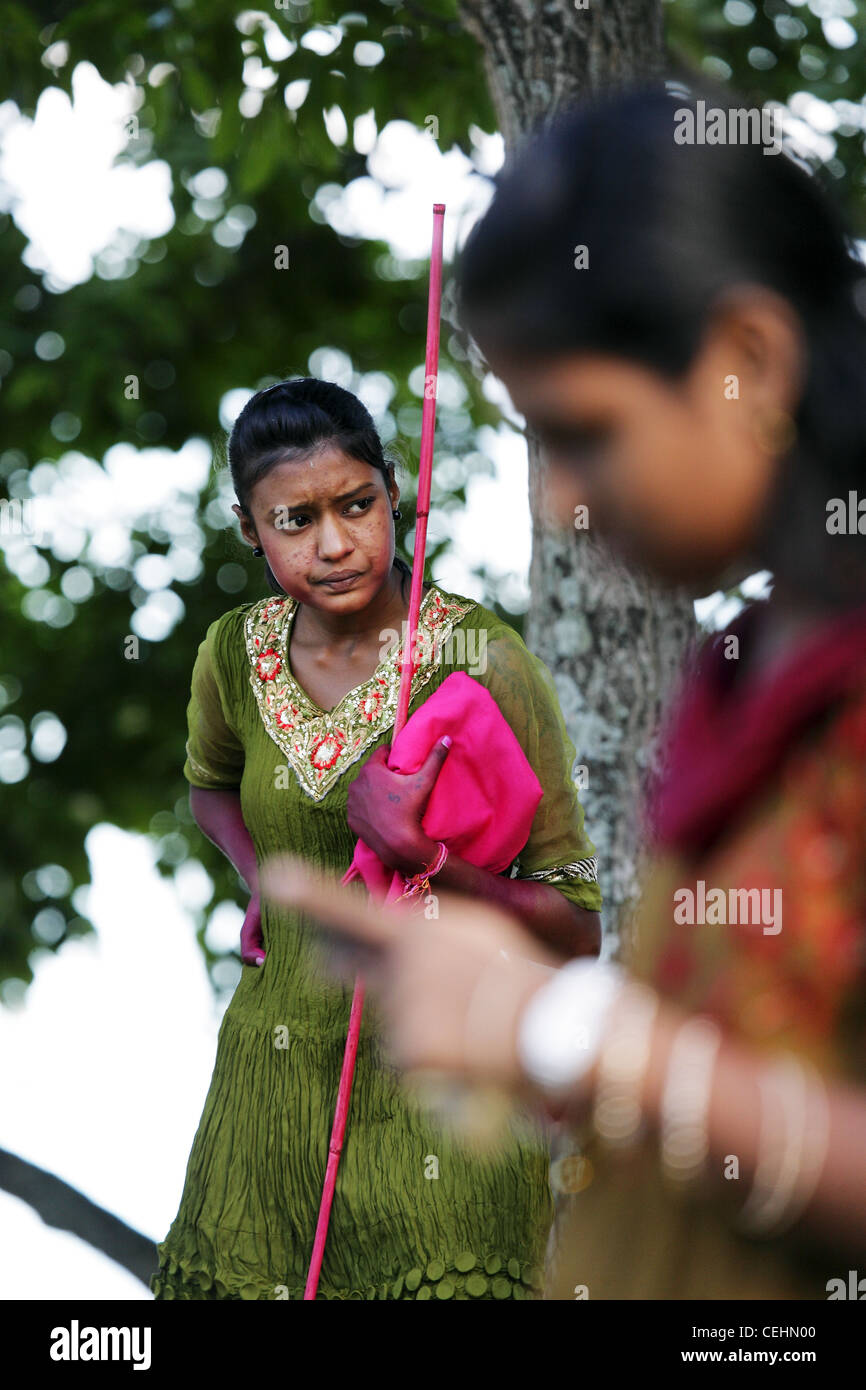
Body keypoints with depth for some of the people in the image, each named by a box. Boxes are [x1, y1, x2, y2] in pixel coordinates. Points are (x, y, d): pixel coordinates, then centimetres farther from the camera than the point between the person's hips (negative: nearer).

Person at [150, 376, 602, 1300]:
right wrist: (263, 886, 9)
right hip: (279, 1072, 4)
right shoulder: (235, 656, 1)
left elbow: (576, 930, -11)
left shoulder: (485, 663, -13)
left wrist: (425, 857, -25)